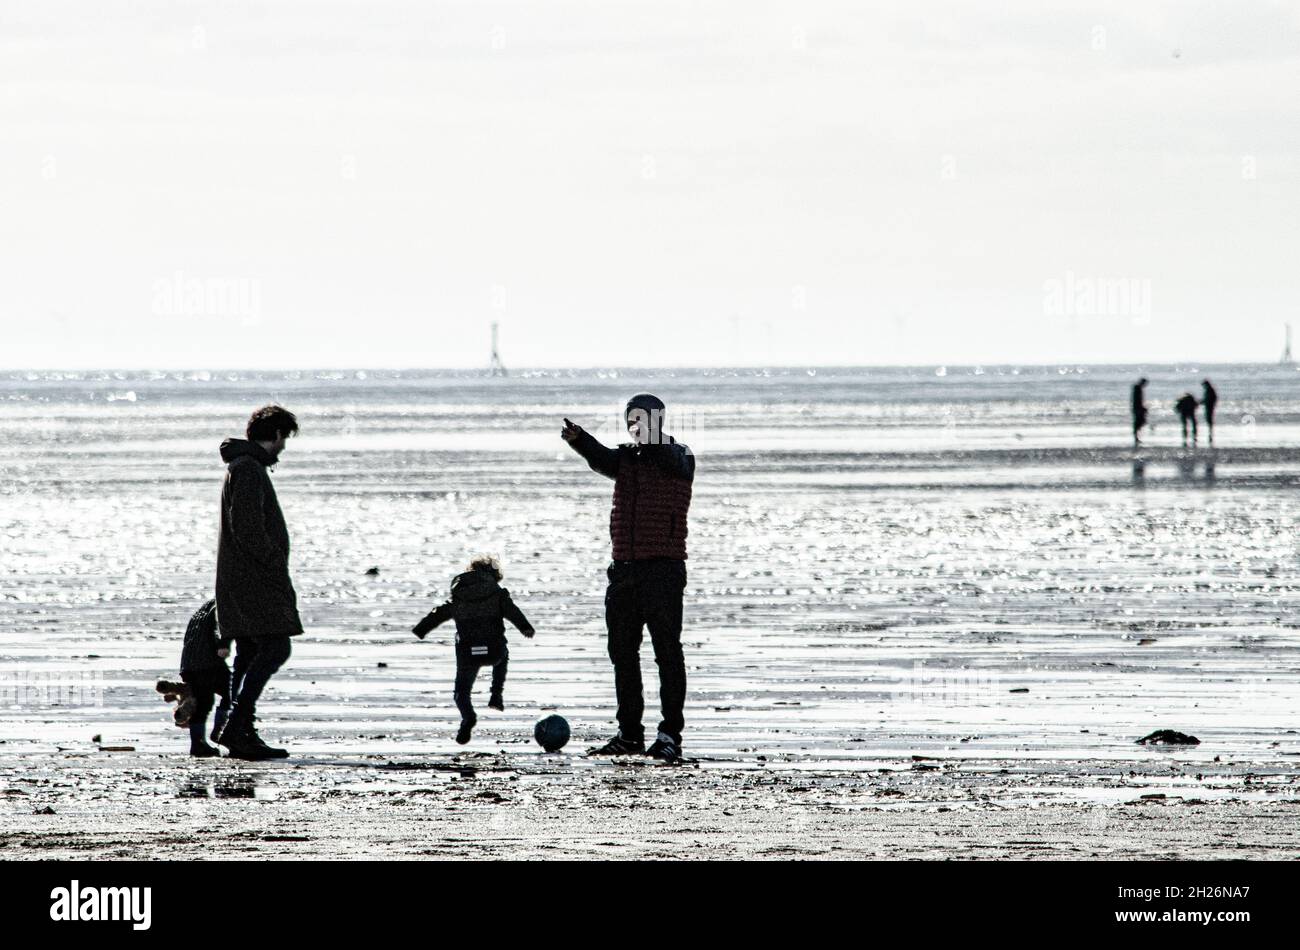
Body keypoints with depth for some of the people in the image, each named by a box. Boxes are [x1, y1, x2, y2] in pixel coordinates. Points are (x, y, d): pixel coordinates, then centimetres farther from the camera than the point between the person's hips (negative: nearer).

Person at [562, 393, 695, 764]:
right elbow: (602, 458, -8)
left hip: (663, 569, -6)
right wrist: (578, 440, -31)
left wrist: (653, 441, -45)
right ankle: (629, 733, 18)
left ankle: (670, 734, -8)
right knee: (622, 651, 9)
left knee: (667, 651, -8)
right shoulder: (627, 458, 13)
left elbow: (671, 463, -24)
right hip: (624, 568, 6)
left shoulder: (679, 458, 1)